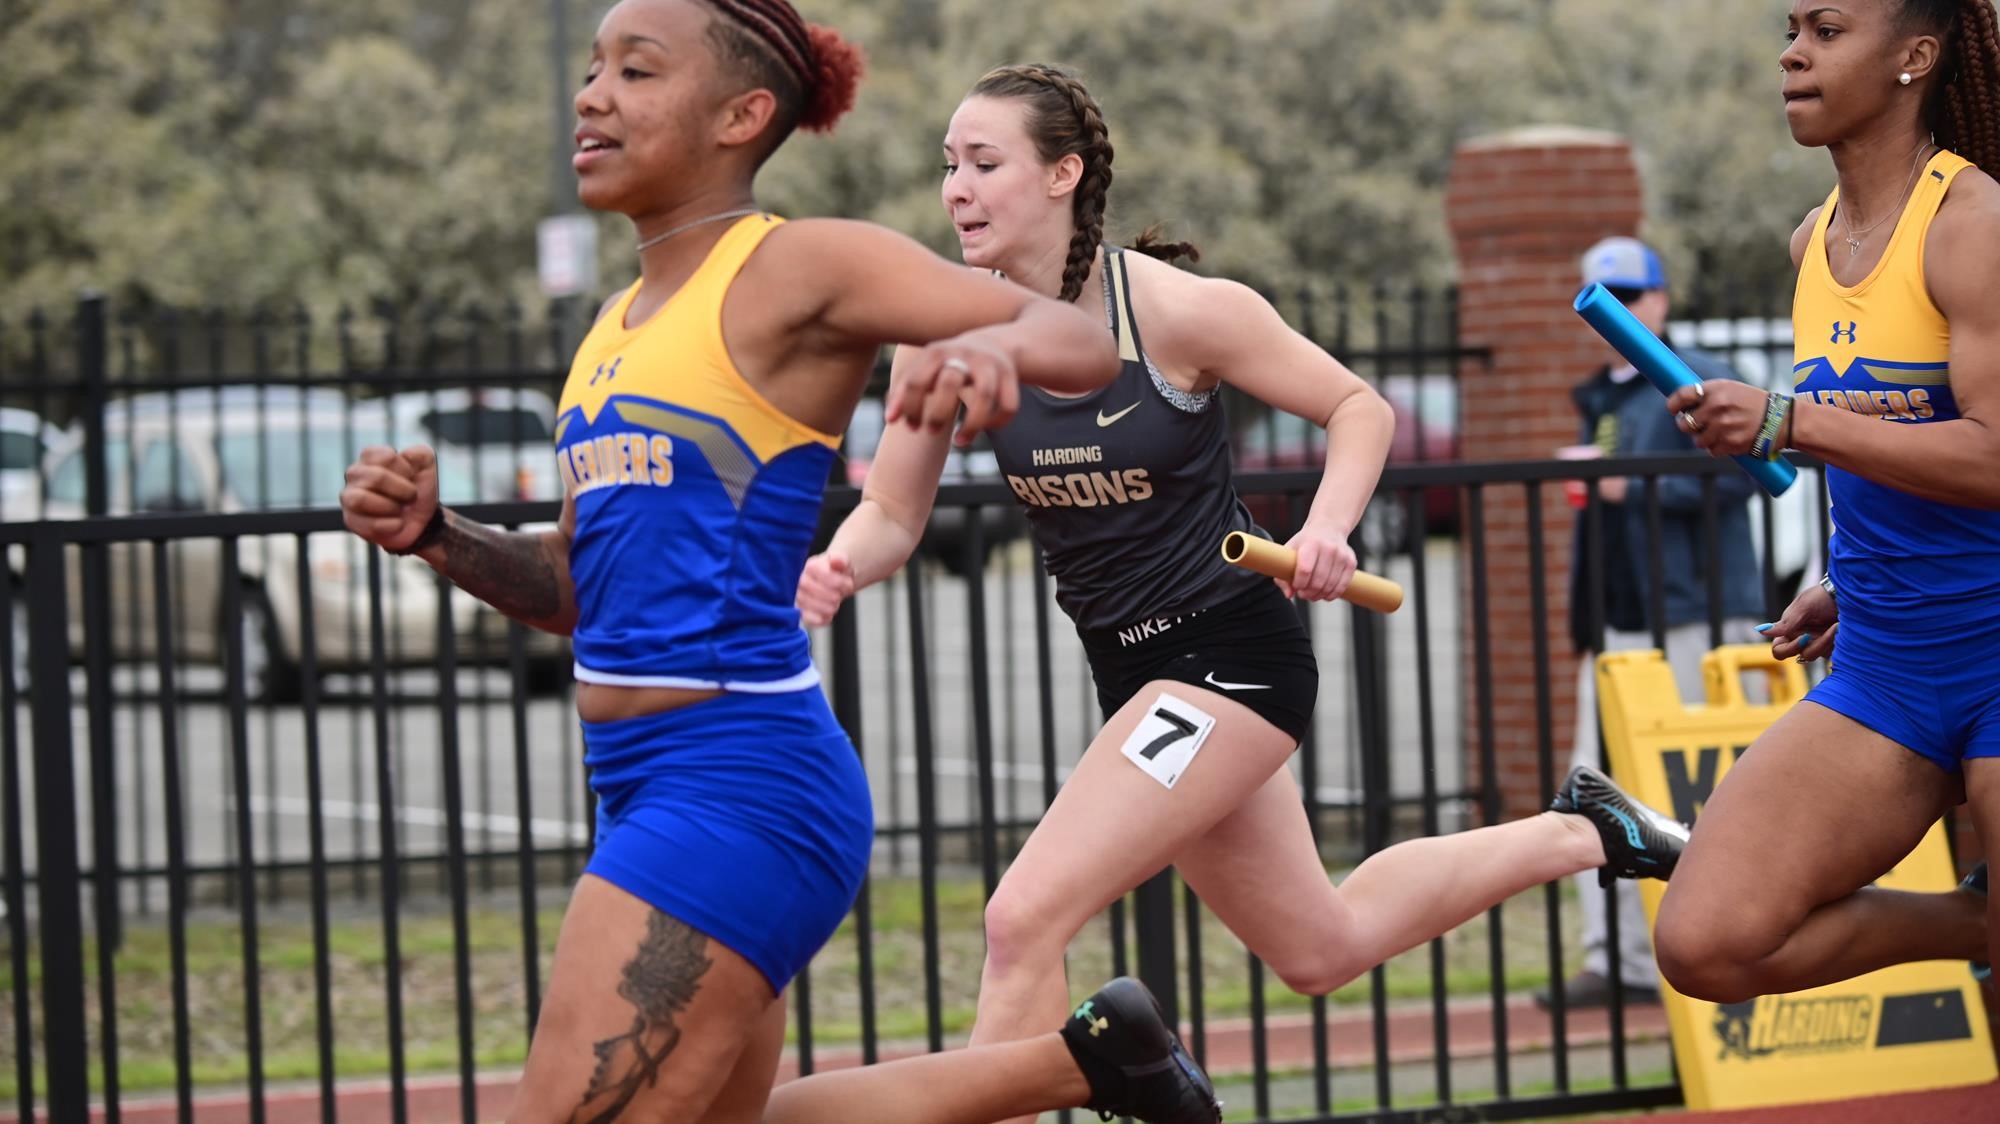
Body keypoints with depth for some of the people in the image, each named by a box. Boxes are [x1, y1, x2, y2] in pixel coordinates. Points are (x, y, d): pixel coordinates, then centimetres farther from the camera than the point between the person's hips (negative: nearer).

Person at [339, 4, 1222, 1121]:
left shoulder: (801, 268, -7)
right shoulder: (625, 321, 17)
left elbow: (1080, 339, -16)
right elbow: (575, 588, 23)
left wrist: (991, 345, -39)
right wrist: (432, 532, 5)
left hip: (740, 787, -10)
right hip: (653, 785, 10)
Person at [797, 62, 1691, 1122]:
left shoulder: (1179, 309, -19)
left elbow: (1360, 409, -7)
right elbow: (892, 512, -1)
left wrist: (1327, 529, -24)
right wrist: (838, 568, -23)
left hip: (1229, 650, -7)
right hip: (1131, 668, 7)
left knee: (1024, 919, -20)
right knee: (1318, 947, 21)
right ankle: (1576, 835, 42)